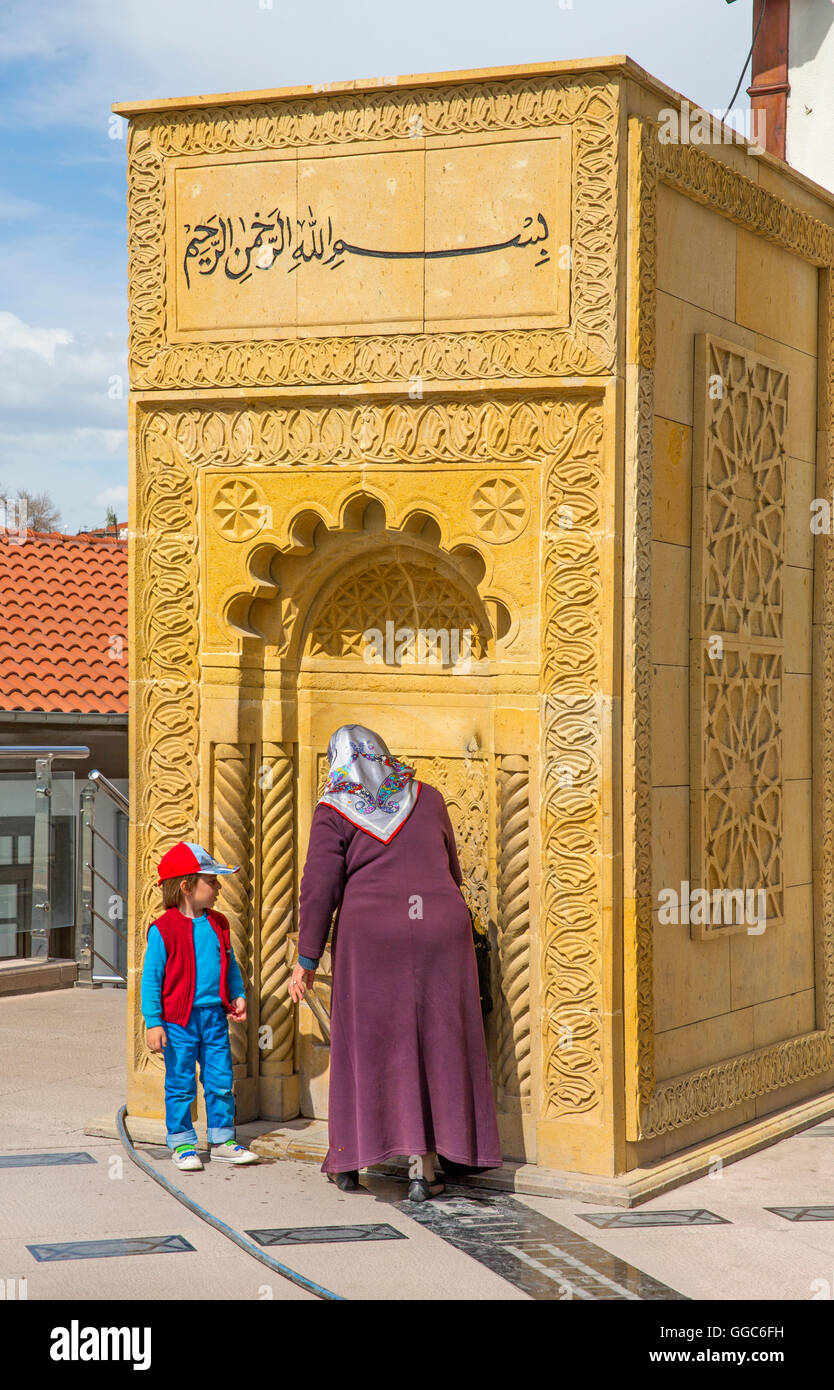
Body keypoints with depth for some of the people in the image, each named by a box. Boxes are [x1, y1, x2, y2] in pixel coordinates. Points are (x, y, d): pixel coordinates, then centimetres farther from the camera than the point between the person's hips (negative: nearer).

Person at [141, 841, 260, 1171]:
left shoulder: (218, 925, 7)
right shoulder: (163, 929, -11)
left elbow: (230, 965, 20)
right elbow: (151, 978, -9)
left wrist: (238, 995, 6)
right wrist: (153, 1022, -12)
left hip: (214, 1015, 5)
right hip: (179, 1020, -5)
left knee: (221, 1081, 9)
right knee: (181, 1085, 3)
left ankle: (222, 1141, 21)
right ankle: (182, 1145, 16)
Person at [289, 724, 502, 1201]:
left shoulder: (334, 812, 2)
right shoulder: (428, 798, 13)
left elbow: (319, 888, -5)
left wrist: (308, 959, -1)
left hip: (370, 934, -2)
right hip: (440, 930, 2)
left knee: (364, 1042, 9)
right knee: (434, 1045, 5)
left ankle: (348, 1161, 16)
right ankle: (423, 1170, 2)